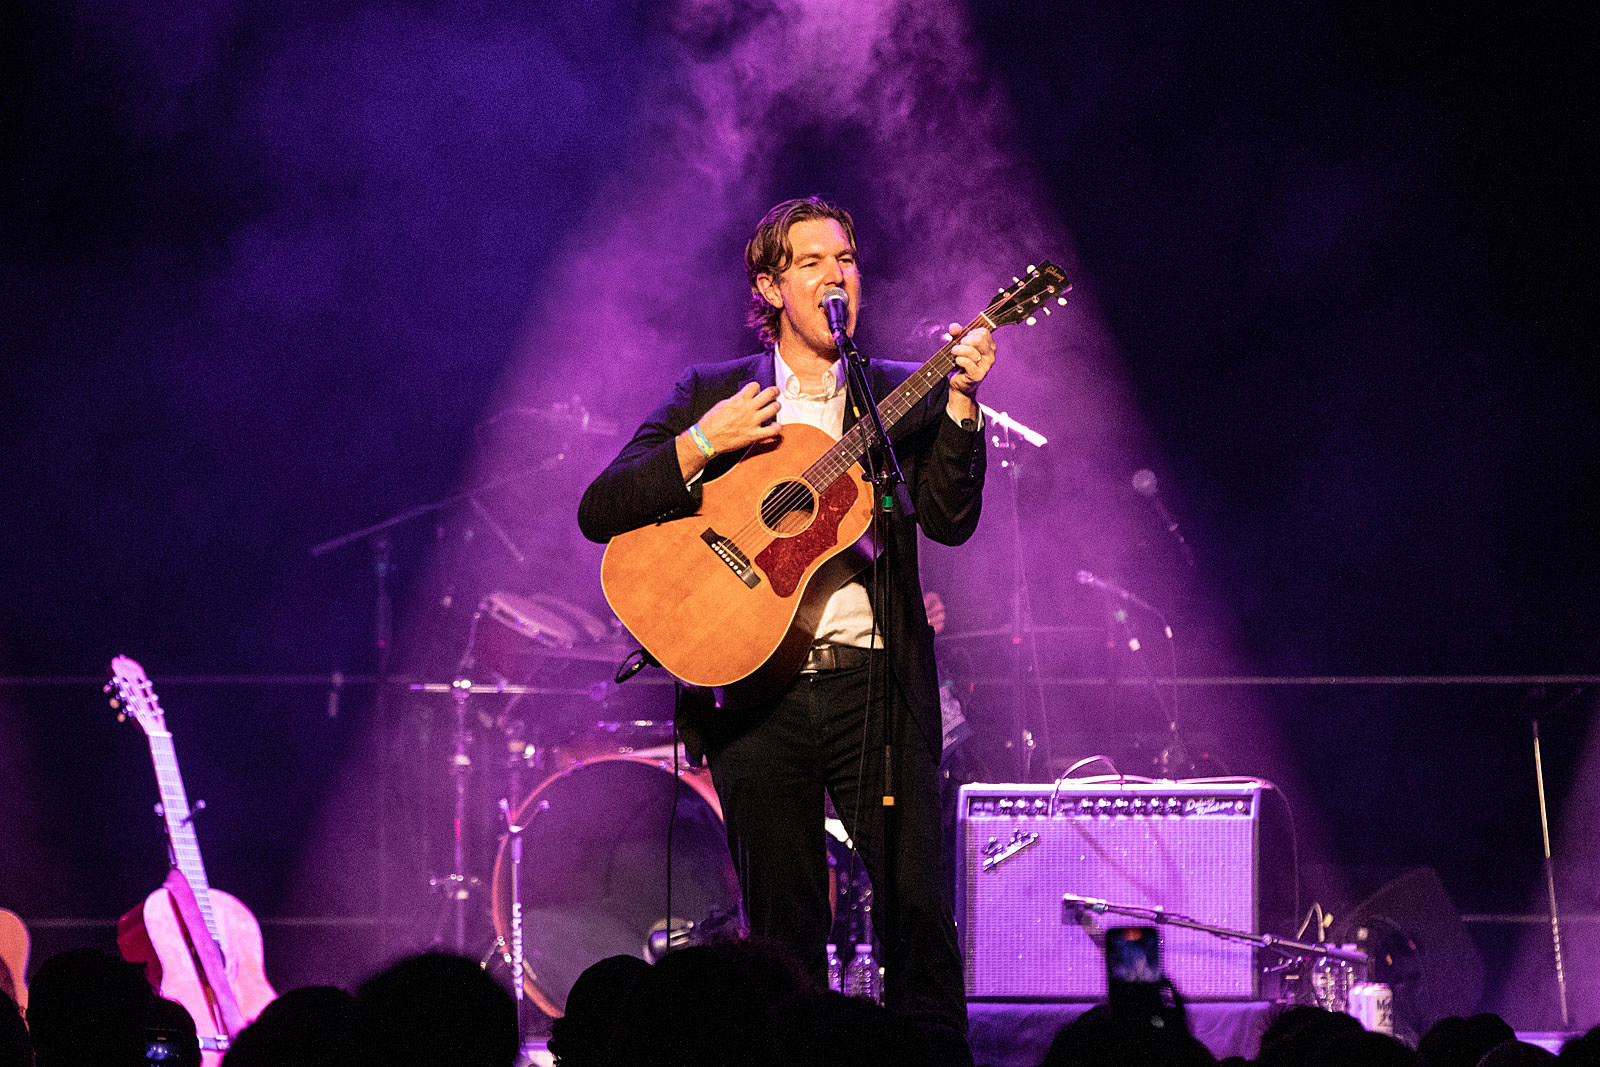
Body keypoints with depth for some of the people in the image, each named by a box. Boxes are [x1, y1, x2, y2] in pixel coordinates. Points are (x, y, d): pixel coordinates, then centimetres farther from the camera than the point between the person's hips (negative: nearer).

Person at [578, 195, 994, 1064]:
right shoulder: (711, 393, 11)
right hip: (755, 690, 0)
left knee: (919, 909, -8)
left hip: (874, 686, 0)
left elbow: (950, 519, -3)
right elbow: (599, 513, 4)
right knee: (784, 934, 3)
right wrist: (702, 445, -8)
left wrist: (960, 402, -13)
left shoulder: (903, 395, 12)